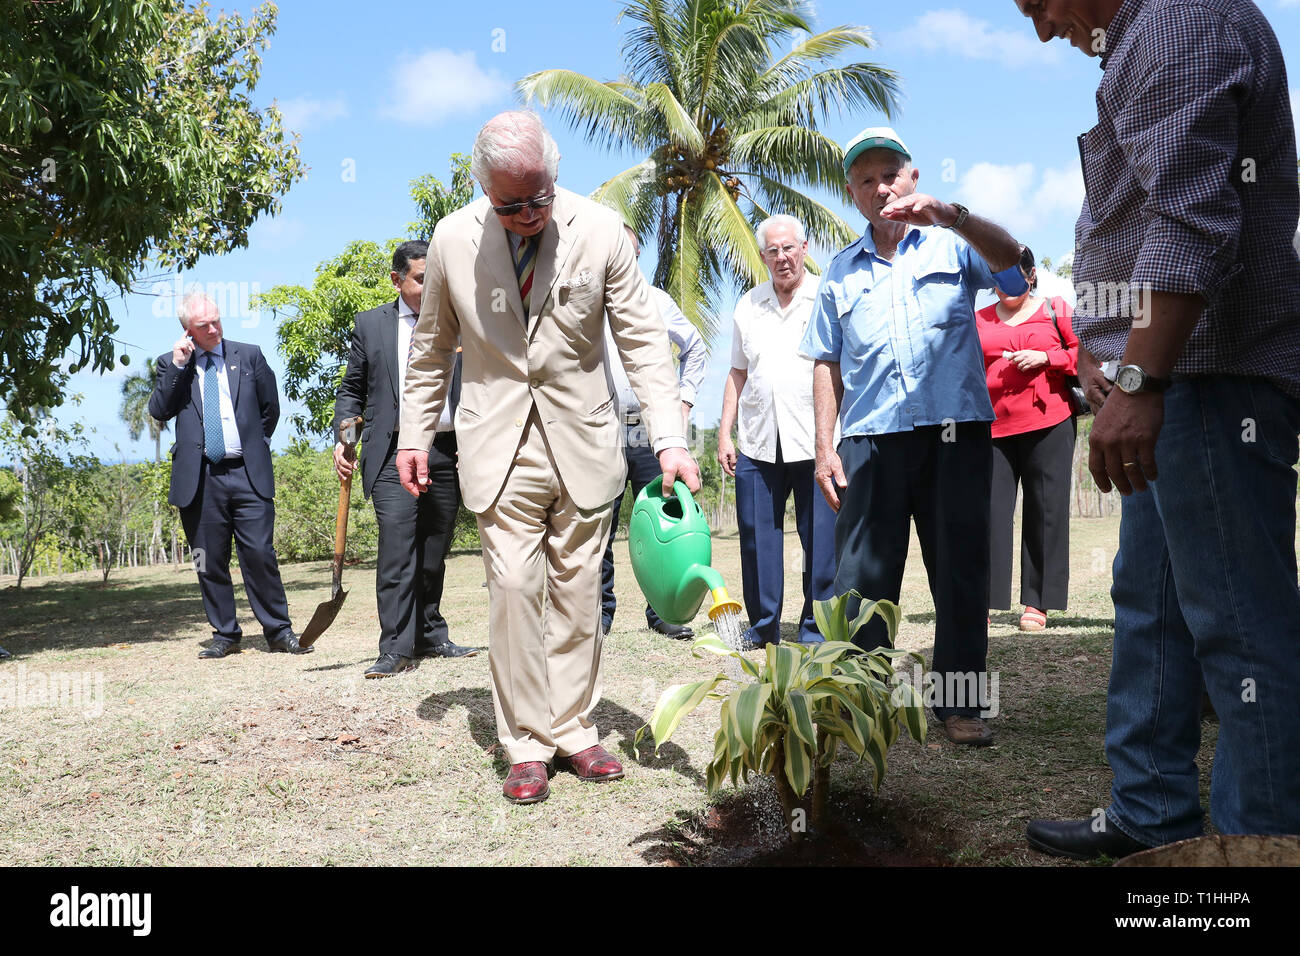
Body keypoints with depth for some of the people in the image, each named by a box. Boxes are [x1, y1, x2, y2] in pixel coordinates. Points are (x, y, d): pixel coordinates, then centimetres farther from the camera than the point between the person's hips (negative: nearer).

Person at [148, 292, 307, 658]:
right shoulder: (171, 363, 9)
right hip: (199, 477, 1)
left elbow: (271, 408, 17)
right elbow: (158, 411, -3)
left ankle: (279, 631, 6)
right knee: (210, 561, 6)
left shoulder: (249, 356, 9)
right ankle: (225, 635, 16)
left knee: (260, 554, -4)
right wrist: (178, 365, -8)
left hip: (248, 475, -1)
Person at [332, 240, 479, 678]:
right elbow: (352, 390, 13)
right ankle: (396, 649, -6)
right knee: (397, 548, -11)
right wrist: (343, 440, -2)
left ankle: (430, 636, 23)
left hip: (448, 452, 2)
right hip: (394, 452, -2)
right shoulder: (370, 324, 9)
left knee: (434, 552, 10)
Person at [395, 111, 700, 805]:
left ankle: (572, 729, 20)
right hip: (498, 443, 0)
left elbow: (643, 340, -4)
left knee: (577, 591, 6)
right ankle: (526, 744, 9)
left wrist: (669, 438, -14)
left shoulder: (599, 230, -7)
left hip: (582, 441, 0)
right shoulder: (453, 239, -3)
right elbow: (432, 349, 10)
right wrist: (414, 435, 9)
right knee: (513, 587, -4)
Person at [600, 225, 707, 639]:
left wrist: (685, 400, 14)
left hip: (652, 430, 1)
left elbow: (695, 349, 24)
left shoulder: (657, 301, 11)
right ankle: (600, 614, 12)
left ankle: (662, 613, 11)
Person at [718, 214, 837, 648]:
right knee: (757, 539, 6)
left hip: (817, 441, -3)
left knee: (821, 539, 0)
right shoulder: (748, 304, 15)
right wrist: (724, 432, 12)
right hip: (757, 444, 4)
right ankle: (763, 627, 19)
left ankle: (816, 629, 13)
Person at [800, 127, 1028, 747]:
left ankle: (959, 702, 14)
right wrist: (824, 447, 7)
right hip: (871, 437, 1)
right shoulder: (841, 273, 17)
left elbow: (1009, 259, -10)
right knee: (861, 575, -2)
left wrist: (951, 216, -26)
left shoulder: (953, 246, 11)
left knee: (962, 568, 3)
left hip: (956, 427, -1)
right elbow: (827, 365, 15)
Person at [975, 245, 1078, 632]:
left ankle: (1037, 604, 7)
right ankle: (982, 600, -2)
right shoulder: (978, 320, 16)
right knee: (989, 509, -5)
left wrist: (1046, 358, -9)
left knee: (1045, 512, 1)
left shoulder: (1056, 311, 10)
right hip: (993, 426, 2)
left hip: (1048, 425, -1)